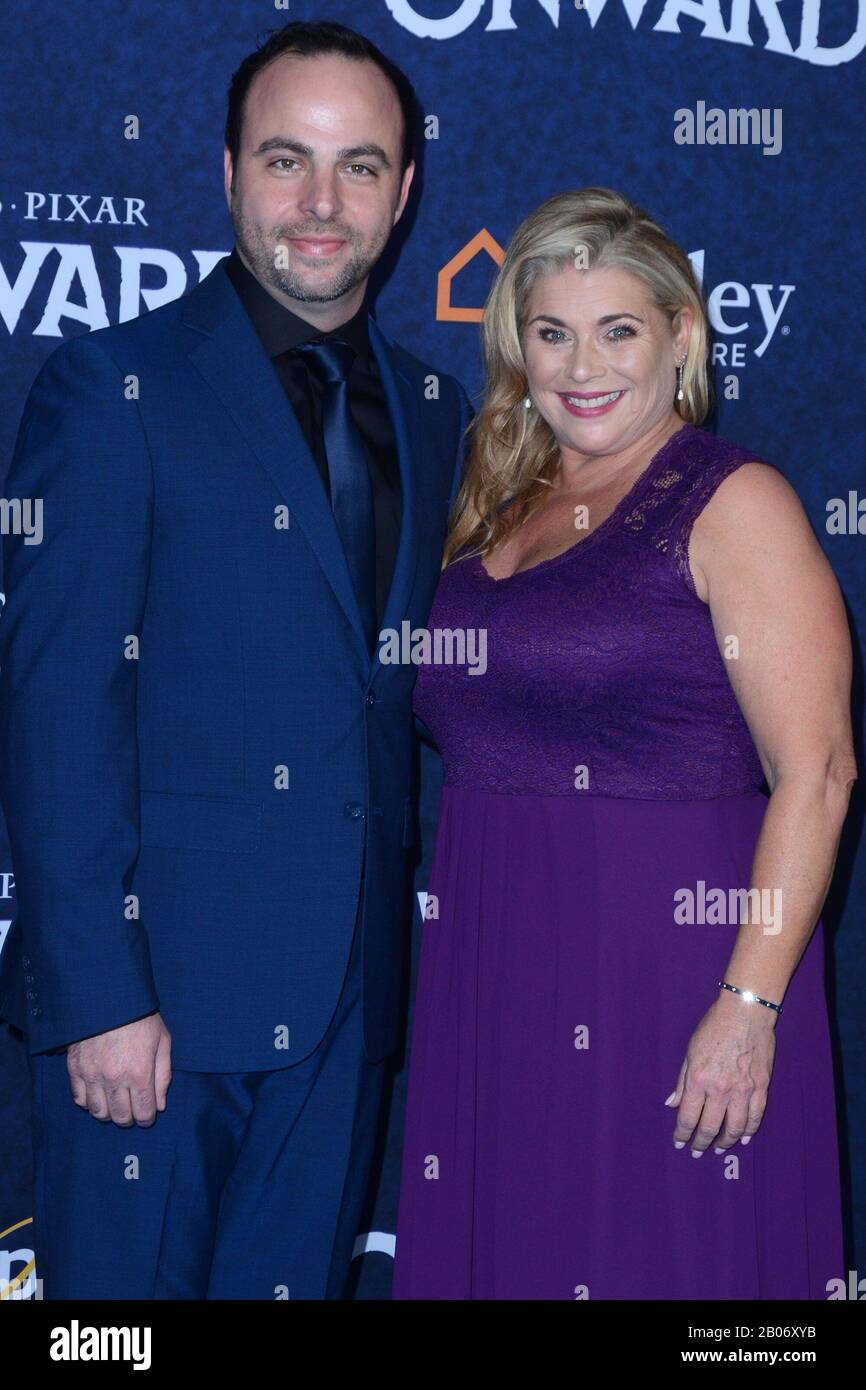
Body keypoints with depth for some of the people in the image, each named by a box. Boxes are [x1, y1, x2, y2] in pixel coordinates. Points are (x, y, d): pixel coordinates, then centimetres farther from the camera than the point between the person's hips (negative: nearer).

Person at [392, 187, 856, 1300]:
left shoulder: (733, 502, -6)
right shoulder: (497, 510, 13)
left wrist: (751, 1002, -19)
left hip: (669, 967, -6)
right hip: (492, 977, 6)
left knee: (658, 1253, 5)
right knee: (503, 1248, 13)